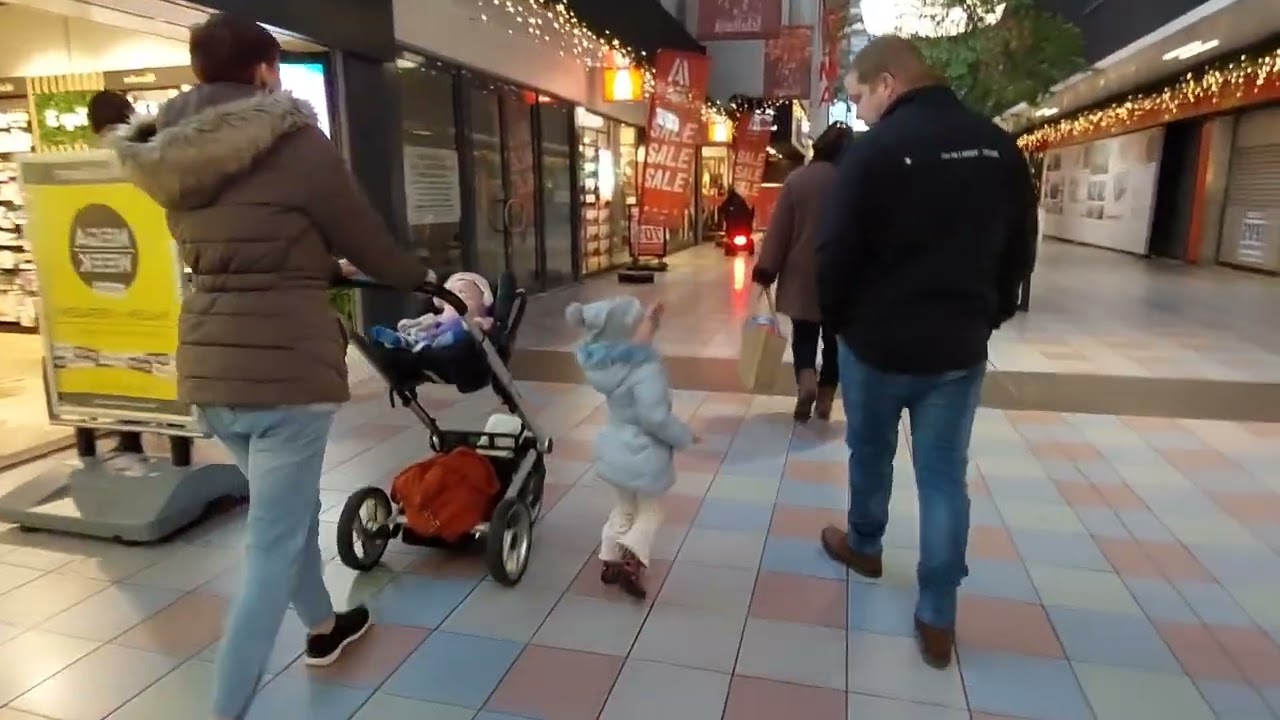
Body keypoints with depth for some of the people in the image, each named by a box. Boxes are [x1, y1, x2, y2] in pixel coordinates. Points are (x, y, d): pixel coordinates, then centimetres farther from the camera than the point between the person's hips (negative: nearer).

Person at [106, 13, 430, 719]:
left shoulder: (171, 153, 10)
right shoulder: (294, 141, -10)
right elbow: (369, 243, -1)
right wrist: (418, 277, 19)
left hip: (208, 364, 8)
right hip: (284, 362, -7)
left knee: (288, 508, 25)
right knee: (272, 545, 2)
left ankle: (323, 627, 46)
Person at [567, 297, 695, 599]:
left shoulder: (607, 361, -7)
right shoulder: (645, 369, -29)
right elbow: (655, 417, -31)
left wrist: (649, 322, 3)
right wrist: (684, 437, -15)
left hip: (617, 447, 7)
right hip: (645, 453, -7)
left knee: (625, 506, 26)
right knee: (650, 510, 14)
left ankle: (610, 561, 30)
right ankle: (632, 562, -2)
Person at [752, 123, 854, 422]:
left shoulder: (798, 178, -3)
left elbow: (779, 229, -4)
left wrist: (765, 271, -1)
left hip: (803, 274, 0)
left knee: (804, 333, 11)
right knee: (833, 338, 12)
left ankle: (805, 379, -14)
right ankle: (825, 399, 15)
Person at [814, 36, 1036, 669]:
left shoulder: (875, 150, -15)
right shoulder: (1000, 148, 2)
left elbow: (836, 253, -14)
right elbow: (1020, 254, 8)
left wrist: (836, 318, 4)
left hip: (878, 344, -4)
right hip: (960, 349, 4)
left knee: (870, 454, 20)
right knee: (945, 477, 10)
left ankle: (863, 546, 43)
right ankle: (937, 620, 16)